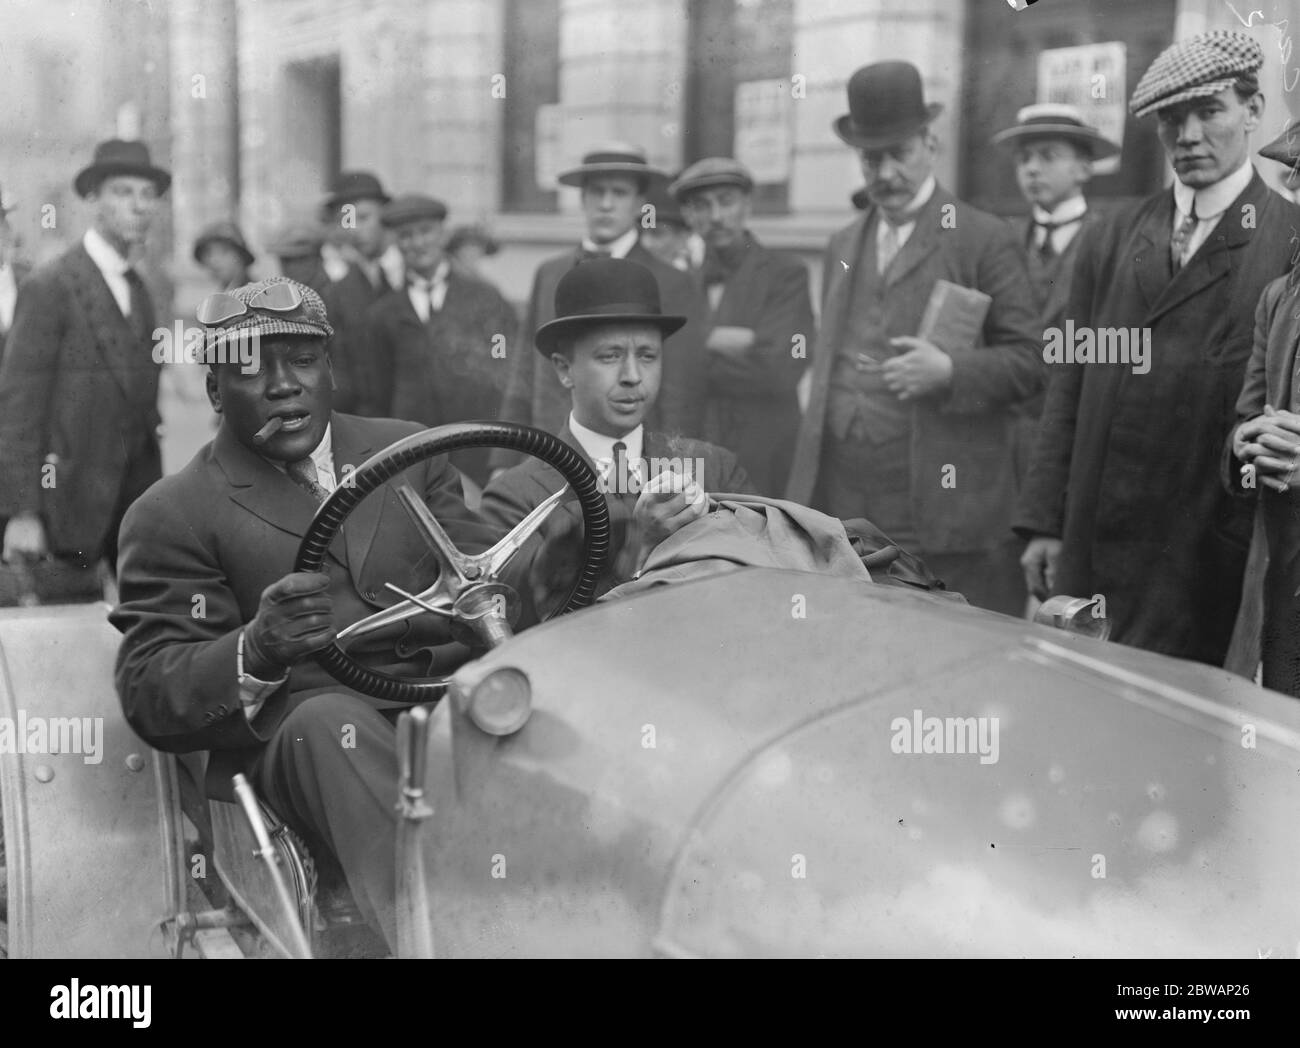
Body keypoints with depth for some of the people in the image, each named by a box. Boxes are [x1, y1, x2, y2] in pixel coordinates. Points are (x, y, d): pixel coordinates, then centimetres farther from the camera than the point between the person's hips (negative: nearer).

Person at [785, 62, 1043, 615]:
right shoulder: (843, 246, 18)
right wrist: (807, 485, 16)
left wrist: (949, 371, -20)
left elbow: (1031, 361, -3)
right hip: (837, 514, 5)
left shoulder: (984, 241, 0)